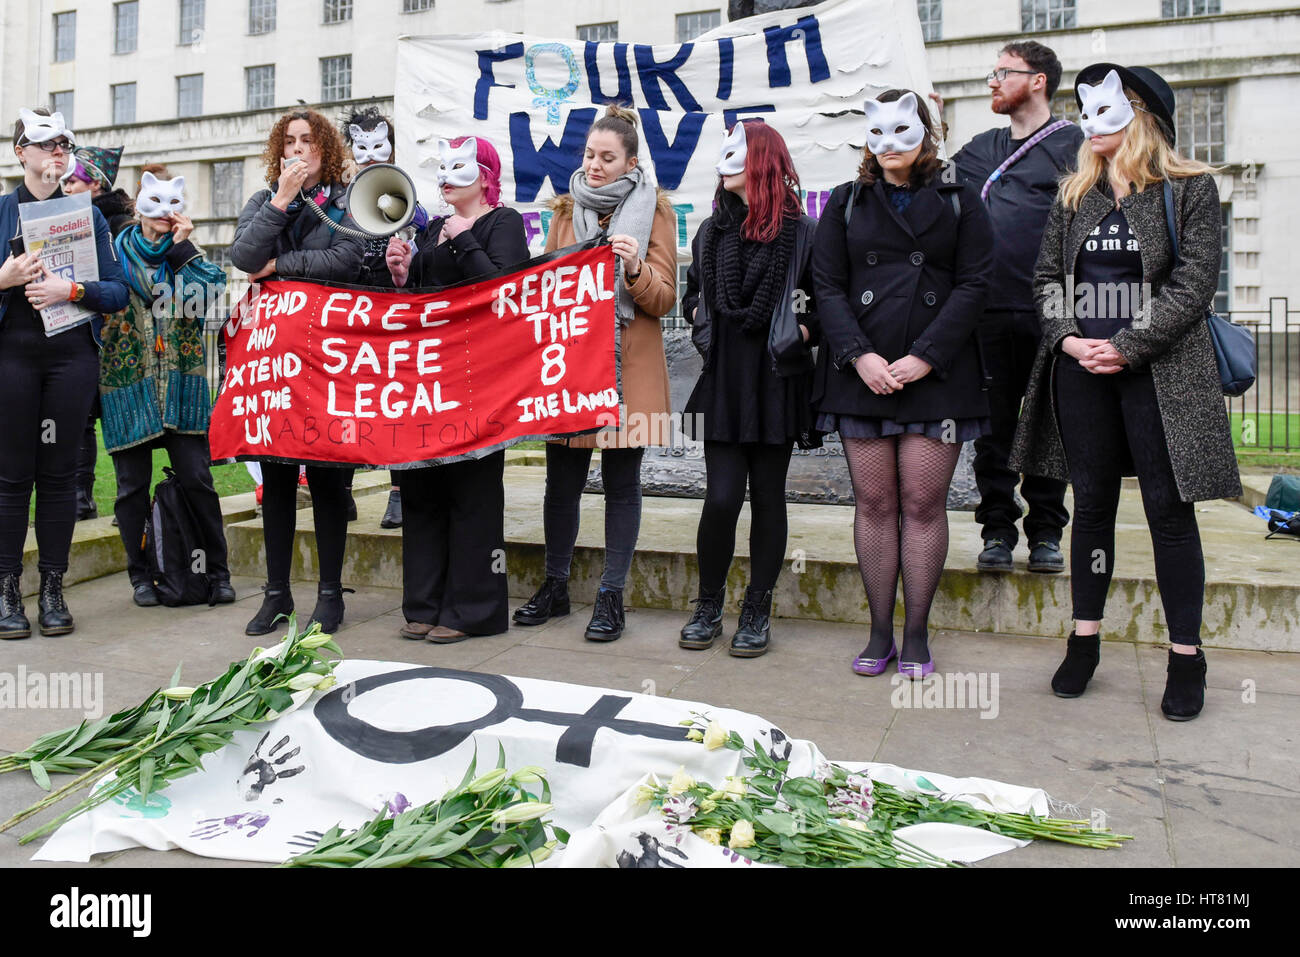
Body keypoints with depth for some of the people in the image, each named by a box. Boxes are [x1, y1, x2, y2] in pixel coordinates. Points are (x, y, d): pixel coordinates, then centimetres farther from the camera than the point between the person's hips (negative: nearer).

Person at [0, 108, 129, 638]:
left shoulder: (87, 214, 11)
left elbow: (118, 291, 4)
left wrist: (72, 289, -12)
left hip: (71, 351, 1)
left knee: (59, 470, 3)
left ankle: (53, 590, 11)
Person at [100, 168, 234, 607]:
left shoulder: (187, 252, 10)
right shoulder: (116, 251, 6)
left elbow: (207, 294, -8)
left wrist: (181, 247, -7)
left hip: (182, 384, 0)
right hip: (128, 384, 0)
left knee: (196, 477, -3)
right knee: (133, 483, 5)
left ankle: (218, 571, 7)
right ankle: (141, 575, 18)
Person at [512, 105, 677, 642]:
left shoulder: (653, 211, 3)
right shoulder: (567, 209, 14)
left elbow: (664, 300, -2)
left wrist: (635, 268, -20)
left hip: (628, 366, -3)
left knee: (621, 482, 1)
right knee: (562, 478, 6)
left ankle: (612, 597, 11)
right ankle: (555, 586, 21)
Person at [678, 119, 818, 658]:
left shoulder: (801, 233, 0)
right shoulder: (712, 232, 13)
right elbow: (691, 293, 26)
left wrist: (803, 329, -11)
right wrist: (702, 318, 8)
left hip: (776, 379, -2)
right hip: (723, 380, 3)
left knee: (767, 498, 5)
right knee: (721, 497, -4)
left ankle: (757, 613, 17)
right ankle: (709, 607, 14)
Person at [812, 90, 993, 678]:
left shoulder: (959, 200, 10)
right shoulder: (846, 203, 14)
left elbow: (973, 285, 1)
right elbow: (827, 287, 5)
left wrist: (925, 357, -10)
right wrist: (858, 355, -10)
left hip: (937, 375, -1)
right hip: (861, 373, 1)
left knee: (923, 504, -1)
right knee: (874, 503, 3)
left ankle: (916, 636, 11)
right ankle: (879, 634, 13)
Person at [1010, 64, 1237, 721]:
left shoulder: (1190, 188, 2)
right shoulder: (1073, 196, 14)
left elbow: (1194, 284, -6)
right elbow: (1046, 278, 9)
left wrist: (1127, 347, -14)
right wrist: (1070, 341, -7)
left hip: (1160, 372, -3)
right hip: (1081, 372, 3)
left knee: (1170, 510, 0)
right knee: (1091, 504, 8)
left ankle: (1185, 655, 11)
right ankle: (1084, 642, 17)